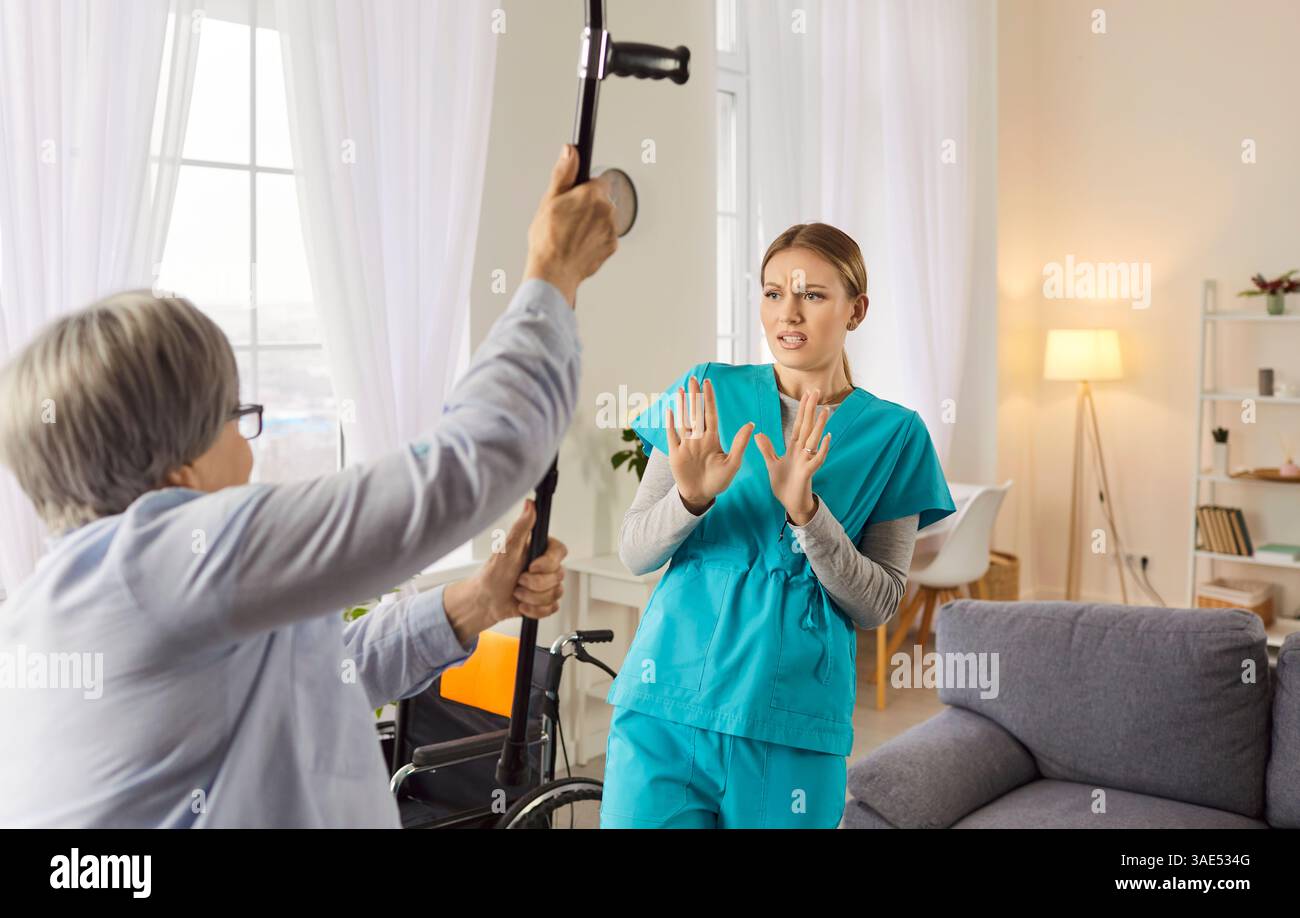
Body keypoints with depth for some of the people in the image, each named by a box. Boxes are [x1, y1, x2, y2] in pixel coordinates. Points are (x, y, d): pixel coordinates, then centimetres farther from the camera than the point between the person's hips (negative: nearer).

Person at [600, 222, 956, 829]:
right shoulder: (708, 393, 3)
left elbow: (878, 605, -3)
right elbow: (634, 553, 1)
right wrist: (692, 495, -20)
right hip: (663, 708, 1)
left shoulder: (893, 433, 1)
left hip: (791, 725, 0)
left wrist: (804, 508, -18)